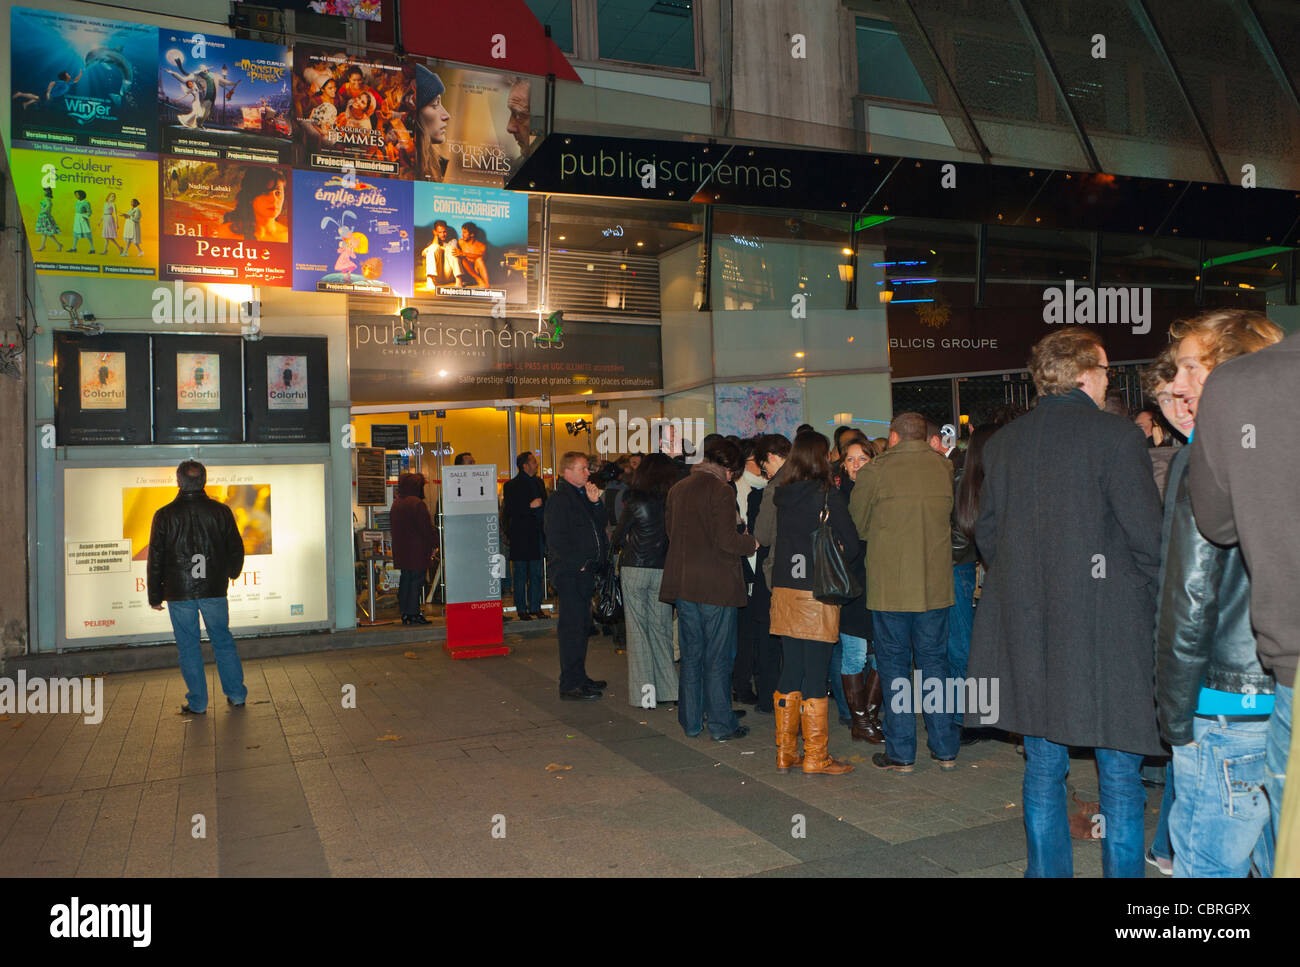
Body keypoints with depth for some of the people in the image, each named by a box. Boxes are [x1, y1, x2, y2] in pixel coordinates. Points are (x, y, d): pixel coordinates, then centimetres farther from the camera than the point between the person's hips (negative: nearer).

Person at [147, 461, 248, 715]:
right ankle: (237, 695, 16)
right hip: (214, 589, 1)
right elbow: (236, 548, 5)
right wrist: (232, 573, 26)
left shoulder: (164, 515, -4)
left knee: (188, 646, 6)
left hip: (179, 592, -1)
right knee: (223, 641, 12)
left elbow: (155, 559, -1)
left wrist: (155, 596, 8)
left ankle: (197, 703, 10)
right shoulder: (220, 511, -2)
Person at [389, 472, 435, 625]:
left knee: (405, 580, 12)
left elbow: (393, 527, 15)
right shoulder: (417, 504, -15)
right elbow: (426, 528, -16)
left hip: (400, 550, 8)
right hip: (417, 549, -8)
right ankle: (414, 613, -3)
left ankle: (405, 613, 15)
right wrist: (435, 542, -5)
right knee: (416, 580, -3)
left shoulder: (395, 503, 10)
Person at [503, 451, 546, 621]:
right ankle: (521, 610, 7)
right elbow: (509, 511, -13)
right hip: (521, 537, -6)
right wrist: (529, 506, -19)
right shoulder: (511, 485, -6)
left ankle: (535, 607, 16)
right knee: (521, 575, 0)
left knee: (537, 574, 9)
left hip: (537, 536, 6)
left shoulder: (539, 482, 14)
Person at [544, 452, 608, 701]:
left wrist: (595, 503, 1)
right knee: (572, 628, -6)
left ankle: (580, 677, 26)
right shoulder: (559, 500, -12)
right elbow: (556, 540, -17)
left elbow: (600, 527, 15)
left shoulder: (583, 496, 17)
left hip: (584, 571, 9)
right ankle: (570, 685, -2)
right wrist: (578, 564, -15)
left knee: (582, 626, 15)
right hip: (569, 574, -9)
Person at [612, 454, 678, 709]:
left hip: (634, 568, -3)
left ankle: (644, 692, 4)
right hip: (663, 571, 3)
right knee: (661, 627, 12)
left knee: (637, 628, 4)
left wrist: (618, 544, 21)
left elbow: (617, 539, 0)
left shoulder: (634, 502, -9)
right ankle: (668, 689, 13)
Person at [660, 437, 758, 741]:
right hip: (716, 585, -6)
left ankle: (691, 721, 21)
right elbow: (726, 540, -18)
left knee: (691, 655, 15)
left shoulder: (677, 489, 8)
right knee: (718, 657, 3)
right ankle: (721, 724, 11)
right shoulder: (721, 491, -13)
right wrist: (752, 543, -1)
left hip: (683, 584, 6)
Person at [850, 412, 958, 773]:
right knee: (934, 661, 14)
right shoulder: (945, 468, 1)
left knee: (894, 664, 6)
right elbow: (951, 519, 13)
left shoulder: (875, 471, -9)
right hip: (935, 585, 3)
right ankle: (945, 749, 19)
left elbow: (856, 524, 1)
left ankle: (901, 753, 11)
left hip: (889, 587, -3)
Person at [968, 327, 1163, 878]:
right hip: (1105, 626, -5)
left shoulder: (1002, 443, 7)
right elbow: (1147, 537, -11)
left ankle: (1047, 870, 23)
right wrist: (1151, 601, 3)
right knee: (1119, 774, 7)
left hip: (1027, 627, 5)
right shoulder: (1116, 435, -9)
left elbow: (986, 533, 11)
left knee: (1043, 765, 14)